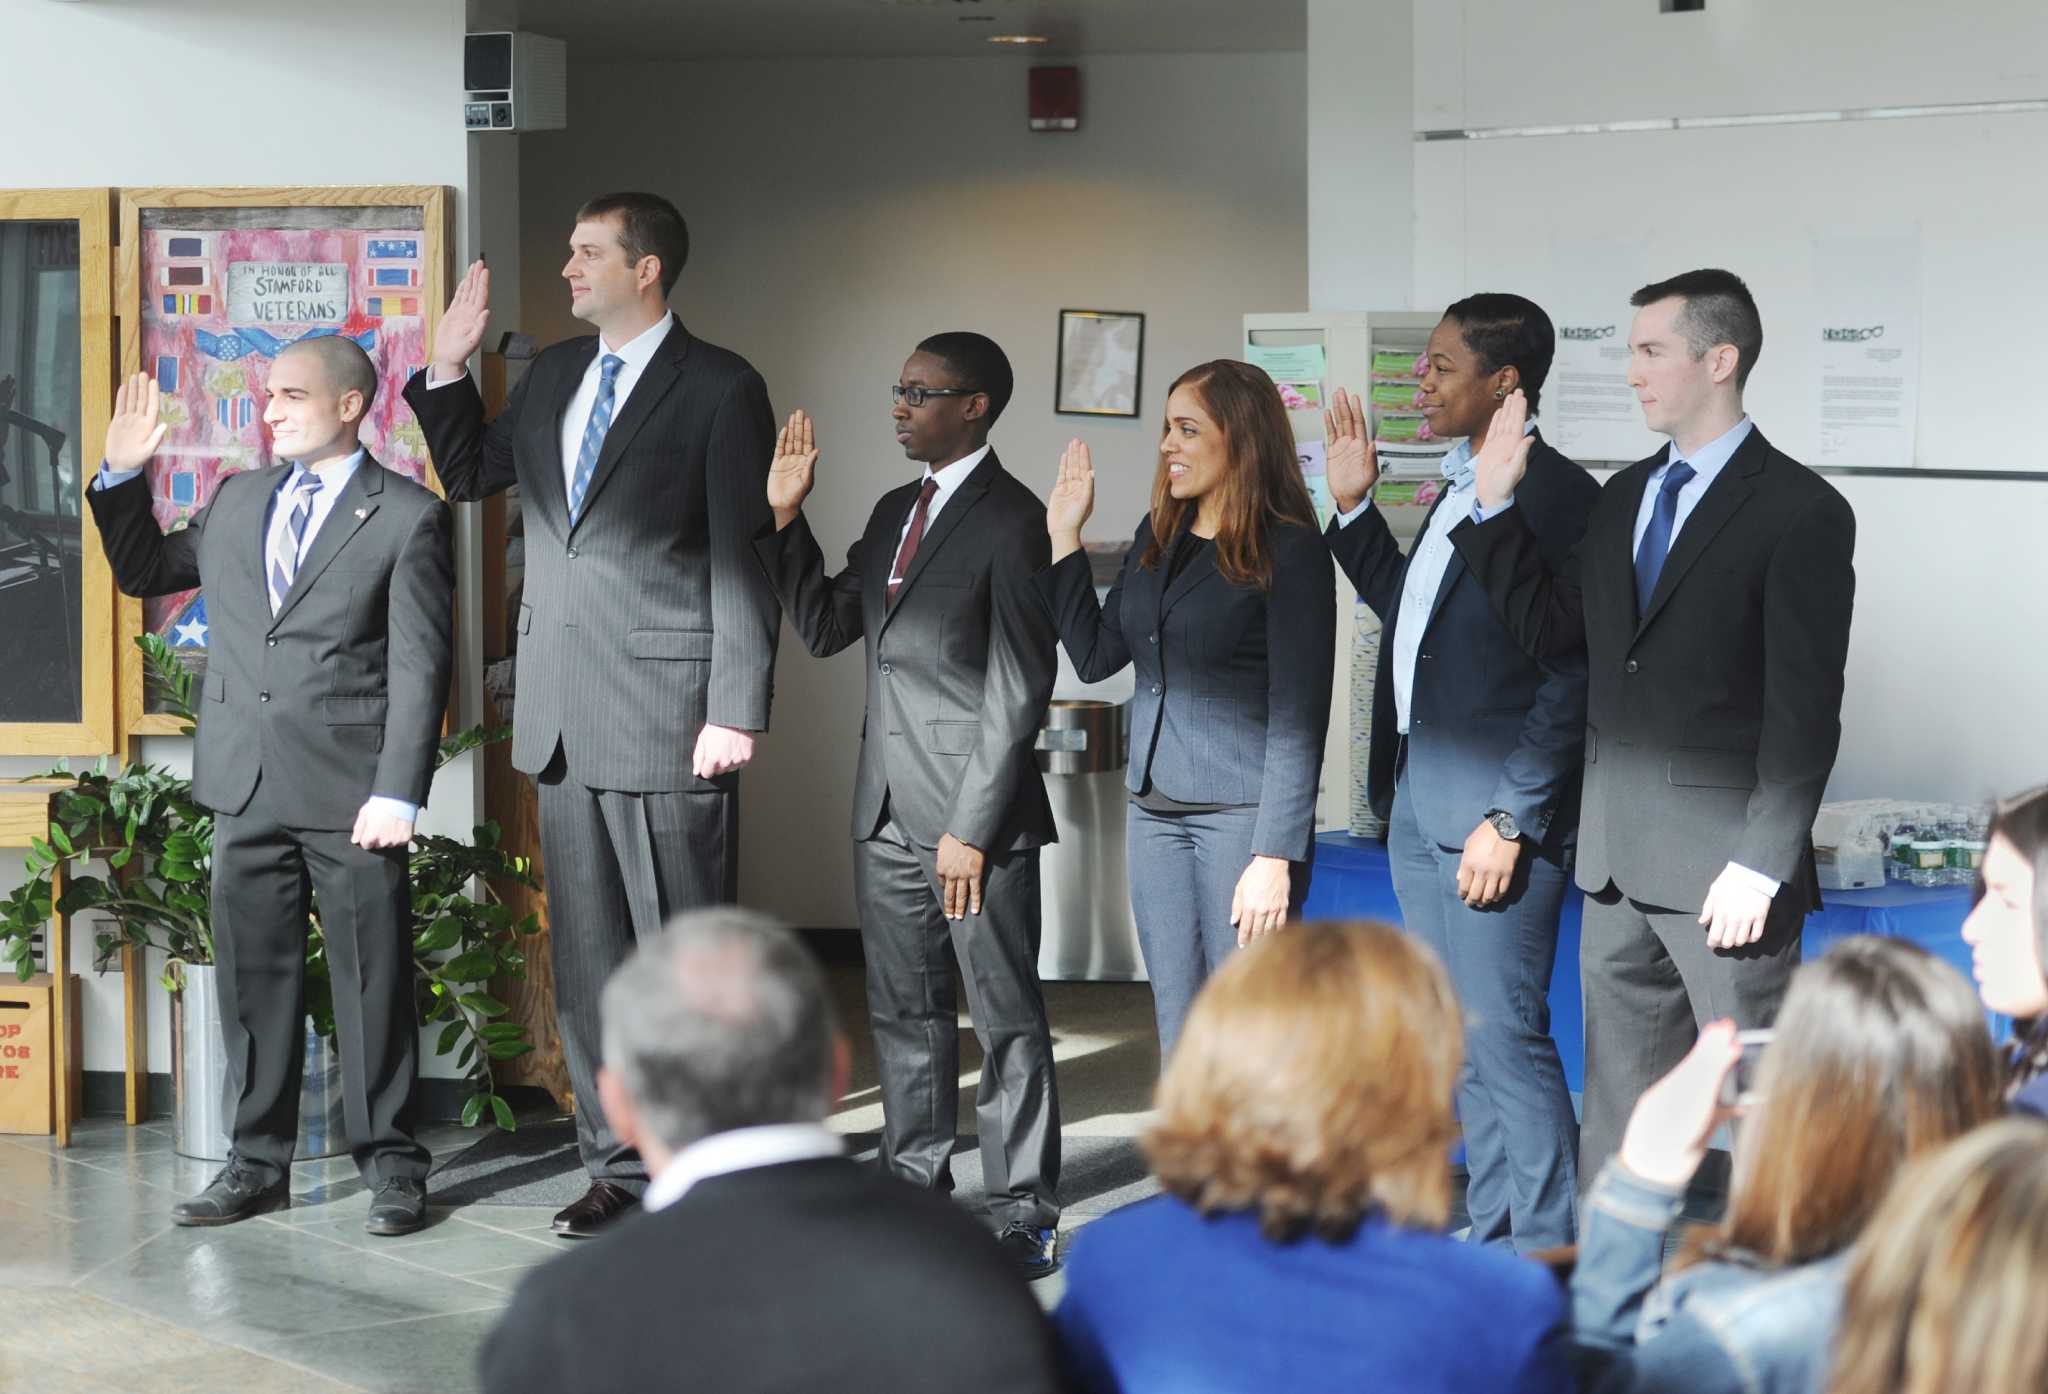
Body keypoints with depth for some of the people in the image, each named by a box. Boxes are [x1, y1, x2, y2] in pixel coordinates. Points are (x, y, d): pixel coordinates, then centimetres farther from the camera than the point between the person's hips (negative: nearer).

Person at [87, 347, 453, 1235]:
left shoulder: (408, 517, -3)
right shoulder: (235, 501, 15)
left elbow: (419, 667, -8)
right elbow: (143, 572, 27)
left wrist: (397, 793, -15)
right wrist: (122, 477, 13)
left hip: (350, 793, -5)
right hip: (245, 786, 5)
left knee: (373, 981, 1)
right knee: (252, 978, 10)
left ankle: (390, 1164, 11)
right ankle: (257, 1162, 19)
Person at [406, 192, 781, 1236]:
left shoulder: (719, 388, -6)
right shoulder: (552, 375, 14)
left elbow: (744, 555, -9)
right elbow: (466, 476, 26)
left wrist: (736, 712, -14)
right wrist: (448, 368, 11)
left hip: (668, 716, -7)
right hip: (564, 716, 7)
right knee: (585, 954, 11)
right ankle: (618, 1163, 20)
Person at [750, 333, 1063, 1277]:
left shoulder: (1013, 522, -11)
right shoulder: (896, 511, 15)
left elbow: (1018, 692, -14)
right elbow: (823, 629, 17)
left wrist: (972, 828, -17)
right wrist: (785, 519, 7)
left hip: (975, 810, -8)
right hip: (888, 808, 8)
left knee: (1006, 1017, 0)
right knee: (905, 1012, 15)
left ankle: (1023, 1215, 6)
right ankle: (916, 1188, 26)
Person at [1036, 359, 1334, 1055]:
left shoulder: (1291, 551, -9)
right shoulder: (1156, 536, 13)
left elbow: (1298, 717, -12)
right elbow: (1096, 657, 16)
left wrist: (1275, 858, -17)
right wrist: (1064, 538, 11)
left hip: (1243, 814, -7)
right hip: (1156, 814, 7)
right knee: (1179, 1041, 10)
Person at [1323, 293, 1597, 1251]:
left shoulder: (1557, 496, -14)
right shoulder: (1457, 490, 15)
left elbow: (1571, 679, -18)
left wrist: (1510, 819, -20)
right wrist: (1352, 507, 17)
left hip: (1492, 813, -10)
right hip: (1418, 803, 10)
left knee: (1507, 1040, -6)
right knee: (1461, 1043, 15)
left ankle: (1546, 1261, 3)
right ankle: (1493, 1244, 25)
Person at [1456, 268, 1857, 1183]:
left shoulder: (1800, 510, -9)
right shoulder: (1625, 496, 14)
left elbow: (1805, 707, -13)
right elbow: (1547, 629, 15)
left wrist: (1762, 864, -17)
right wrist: (1497, 505, 7)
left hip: (1722, 865, -7)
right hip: (1617, 863, 7)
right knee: (1619, 1099, 13)